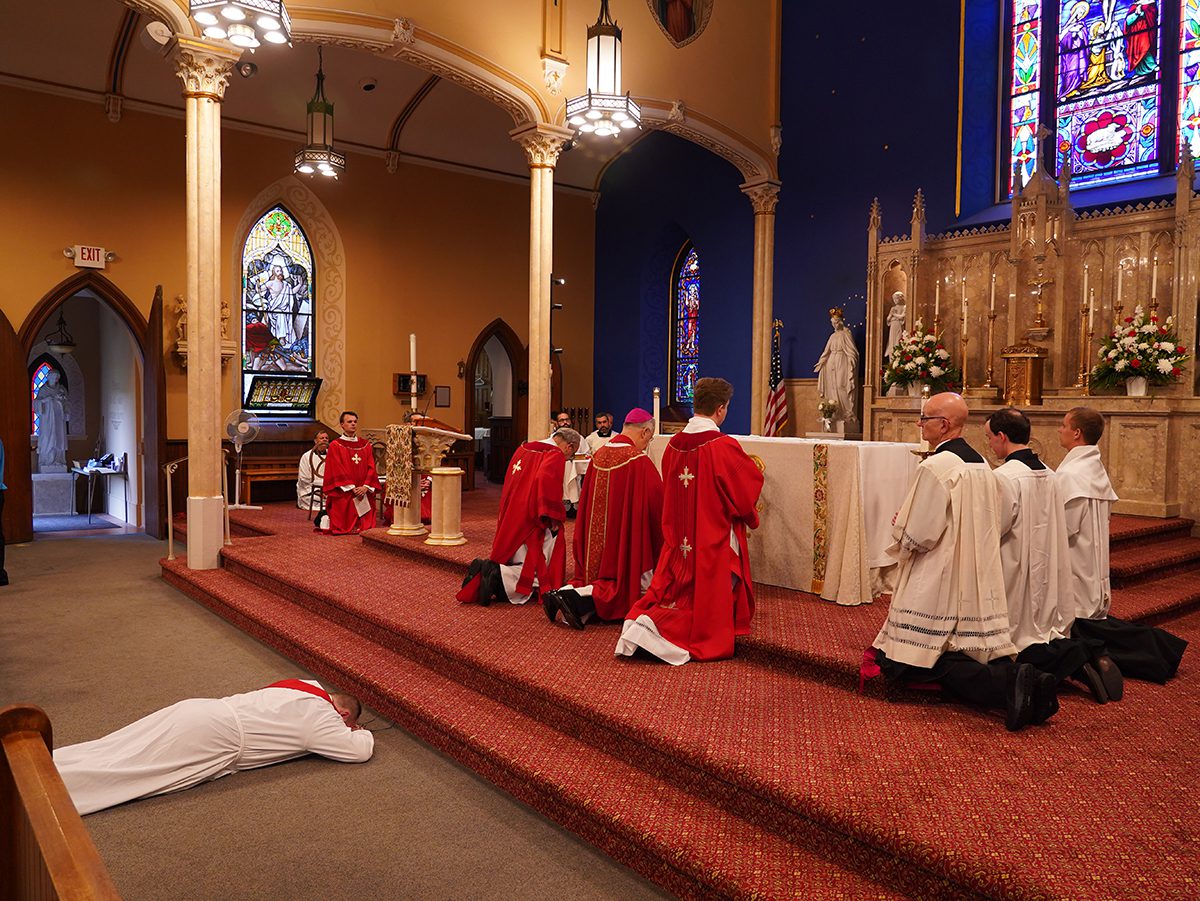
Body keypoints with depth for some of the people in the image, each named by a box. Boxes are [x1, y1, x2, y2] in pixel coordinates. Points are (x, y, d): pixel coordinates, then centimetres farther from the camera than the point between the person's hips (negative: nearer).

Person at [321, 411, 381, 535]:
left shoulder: (366, 445, 14)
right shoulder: (335, 446, 2)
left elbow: (371, 468, 6)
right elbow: (337, 470, -7)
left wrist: (365, 487, -10)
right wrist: (352, 488, -15)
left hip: (364, 492, 3)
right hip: (343, 494, -3)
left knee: (365, 526, -2)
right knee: (345, 524, -11)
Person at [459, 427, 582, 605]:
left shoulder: (524, 449, 16)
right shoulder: (556, 456, -9)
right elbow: (545, 481, -28)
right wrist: (553, 517, -19)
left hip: (510, 521, 8)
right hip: (530, 523, -8)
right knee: (533, 572, -2)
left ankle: (482, 572, -5)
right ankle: (495, 573, -22)